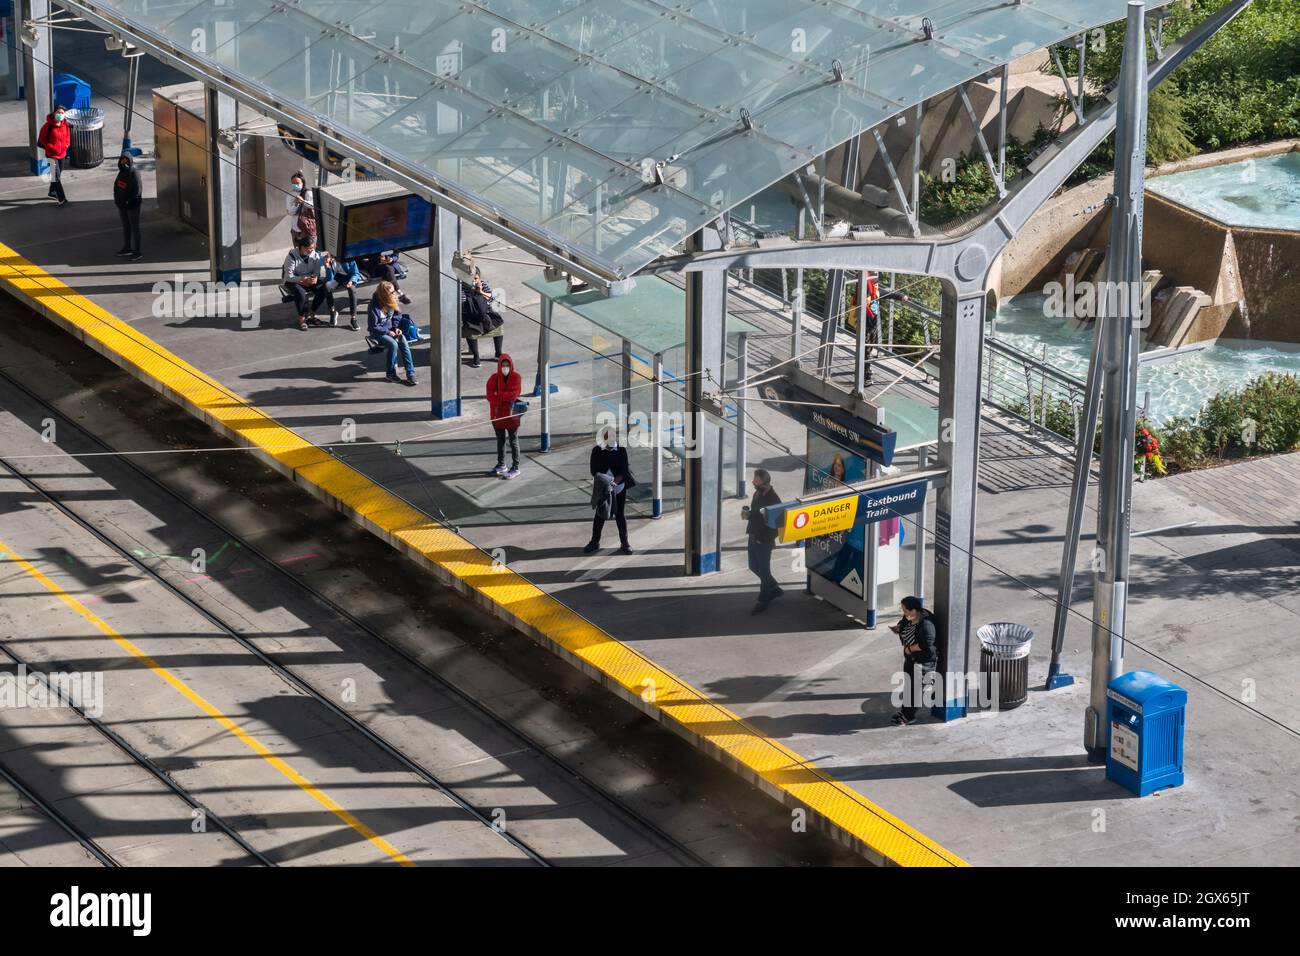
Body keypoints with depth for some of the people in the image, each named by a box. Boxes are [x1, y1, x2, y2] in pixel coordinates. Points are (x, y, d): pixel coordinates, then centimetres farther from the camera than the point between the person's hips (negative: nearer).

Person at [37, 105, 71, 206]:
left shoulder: (65, 125, -2)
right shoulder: (48, 125, -18)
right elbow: (42, 140, -11)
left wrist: (66, 145, -2)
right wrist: (52, 148, -17)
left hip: (62, 153, 6)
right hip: (52, 154, -6)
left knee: (58, 174, 20)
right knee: (56, 176, -8)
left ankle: (52, 192, 40)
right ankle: (62, 199, -9)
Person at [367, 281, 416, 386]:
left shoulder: (392, 302, -4)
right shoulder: (374, 307, -22)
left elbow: (397, 315, 12)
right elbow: (373, 327, -16)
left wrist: (397, 328, -4)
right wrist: (388, 332, -18)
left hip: (391, 329, 5)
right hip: (378, 333, -5)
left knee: (403, 342, -22)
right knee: (393, 344, -30)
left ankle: (411, 374, -23)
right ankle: (390, 374, -14)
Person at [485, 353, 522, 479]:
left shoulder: (516, 377, -8)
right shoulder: (494, 378, 0)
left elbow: (515, 393, -19)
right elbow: (490, 395, -10)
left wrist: (499, 395, -15)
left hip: (511, 413, -4)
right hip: (497, 414, 4)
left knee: (513, 441, 1)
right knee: (500, 440, 17)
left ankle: (515, 468, 6)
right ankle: (501, 465, 31)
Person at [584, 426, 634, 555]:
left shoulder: (621, 450, -5)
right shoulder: (596, 451, -4)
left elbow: (624, 470, -8)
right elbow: (594, 470, -5)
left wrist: (615, 481, -23)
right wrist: (604, 481, -20)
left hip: (619, 487, -1)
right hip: (602, 488, 1)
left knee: (620, 515, 4)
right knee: (600, 514, 6)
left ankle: (624, 543, 12)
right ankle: (595, 541, 18)